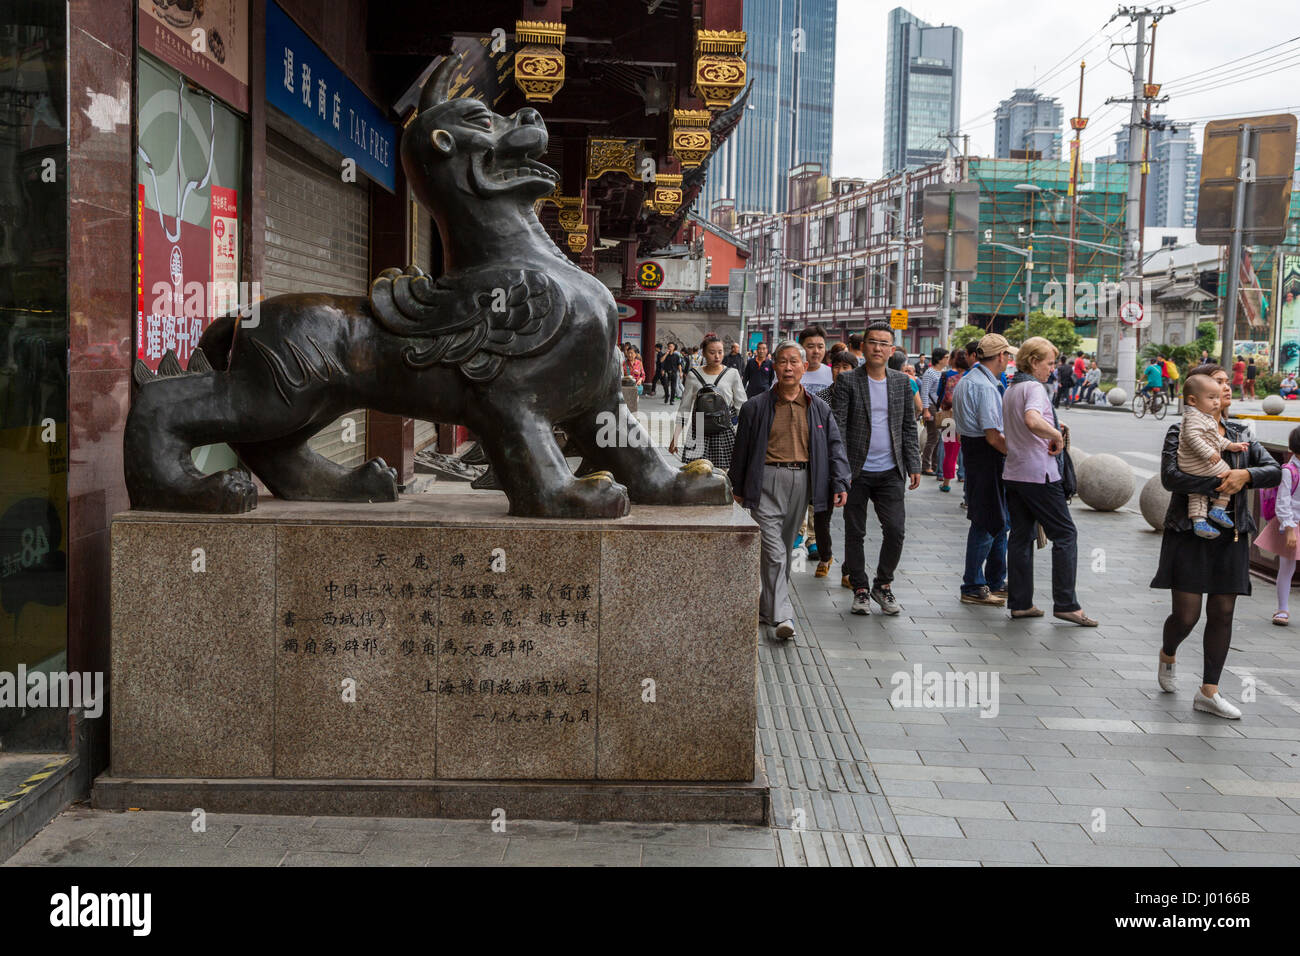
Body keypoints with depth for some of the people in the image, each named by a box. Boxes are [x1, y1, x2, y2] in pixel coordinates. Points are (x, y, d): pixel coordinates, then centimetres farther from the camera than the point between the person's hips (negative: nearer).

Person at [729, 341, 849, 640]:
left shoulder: (819, 408, 9)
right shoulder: (756, 407, 2)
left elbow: (835, 447, 8)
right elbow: (742, 448, 7)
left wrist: (840, 484, -3)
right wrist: (737, 488, 9)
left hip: (801, 482, 4)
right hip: (767, 481, -3)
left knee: (785, 548, 13)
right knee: (773, 550, -12)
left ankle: (766, 607, 27)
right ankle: (782, 615, -15)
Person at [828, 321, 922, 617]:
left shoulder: (902, 382, 8)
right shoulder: (847, 381, -3)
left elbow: (909, 426, 12)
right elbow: (837, 427, -7)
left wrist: (914, 465, 6)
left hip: (890, 472, 2)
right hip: (856, 470, -2)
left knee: (896, 530, -3)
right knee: (855, 534, 6)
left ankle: (883, 585, 17)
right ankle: (860, 590, 20)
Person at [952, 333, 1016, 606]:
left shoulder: (967, 380, 14)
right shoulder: (985, 387, -18)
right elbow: (993, 435, -22)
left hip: (972, 449, 11)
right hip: (986, 456, -11)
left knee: (997, 519, 18)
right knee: (987, 522, -4)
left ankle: (995, 582, 28)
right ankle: (973, 587, 3)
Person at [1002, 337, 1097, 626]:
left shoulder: (1010, 390, 15)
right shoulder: (1034, 387, -13)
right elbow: (1032, 420, -34)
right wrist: (1057, 436, -19)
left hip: (1013, 472, 9)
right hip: (1039, 474, -9)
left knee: (1021, 536, 11)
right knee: (1065, 534, -1)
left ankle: (1019, 602, 12)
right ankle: (1066, 604, -1)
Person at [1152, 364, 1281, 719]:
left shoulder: (1240, 435, 12)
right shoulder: (1179, 433, -4)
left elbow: (1275, 471, 4)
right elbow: (1170, 477, -19)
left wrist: (1246, 475, -16)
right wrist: (1218, 482, -22)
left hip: (1230, 538, 5)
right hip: (1189, 536, -5)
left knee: (1222, 614, 3)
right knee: (1186, 615, -5)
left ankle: (1209, 692, 13)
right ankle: (1167, 655, 30)